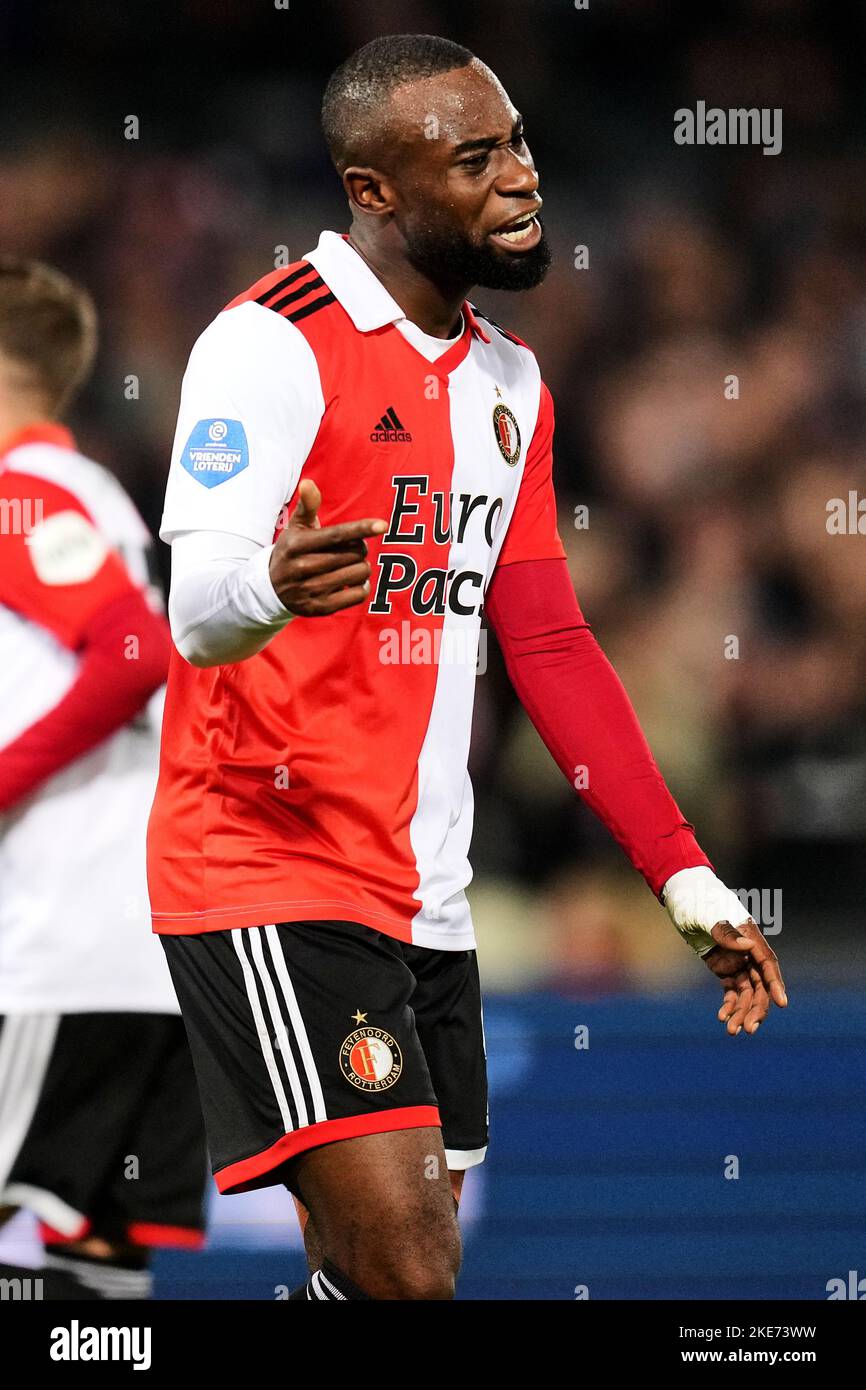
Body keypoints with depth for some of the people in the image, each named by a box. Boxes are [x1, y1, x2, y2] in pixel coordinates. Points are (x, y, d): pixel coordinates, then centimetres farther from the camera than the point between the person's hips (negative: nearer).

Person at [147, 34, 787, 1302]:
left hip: (423, 899, 8)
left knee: (390, 1268, 5)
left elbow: (549, 647, 19)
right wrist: (269, 585, -47)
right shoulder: (274, 342, -11)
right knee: (404, 1269, -20)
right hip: (271, 875, -8)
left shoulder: (507, 379, 14)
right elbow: (196, 612, -22)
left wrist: (689, 881, 15)